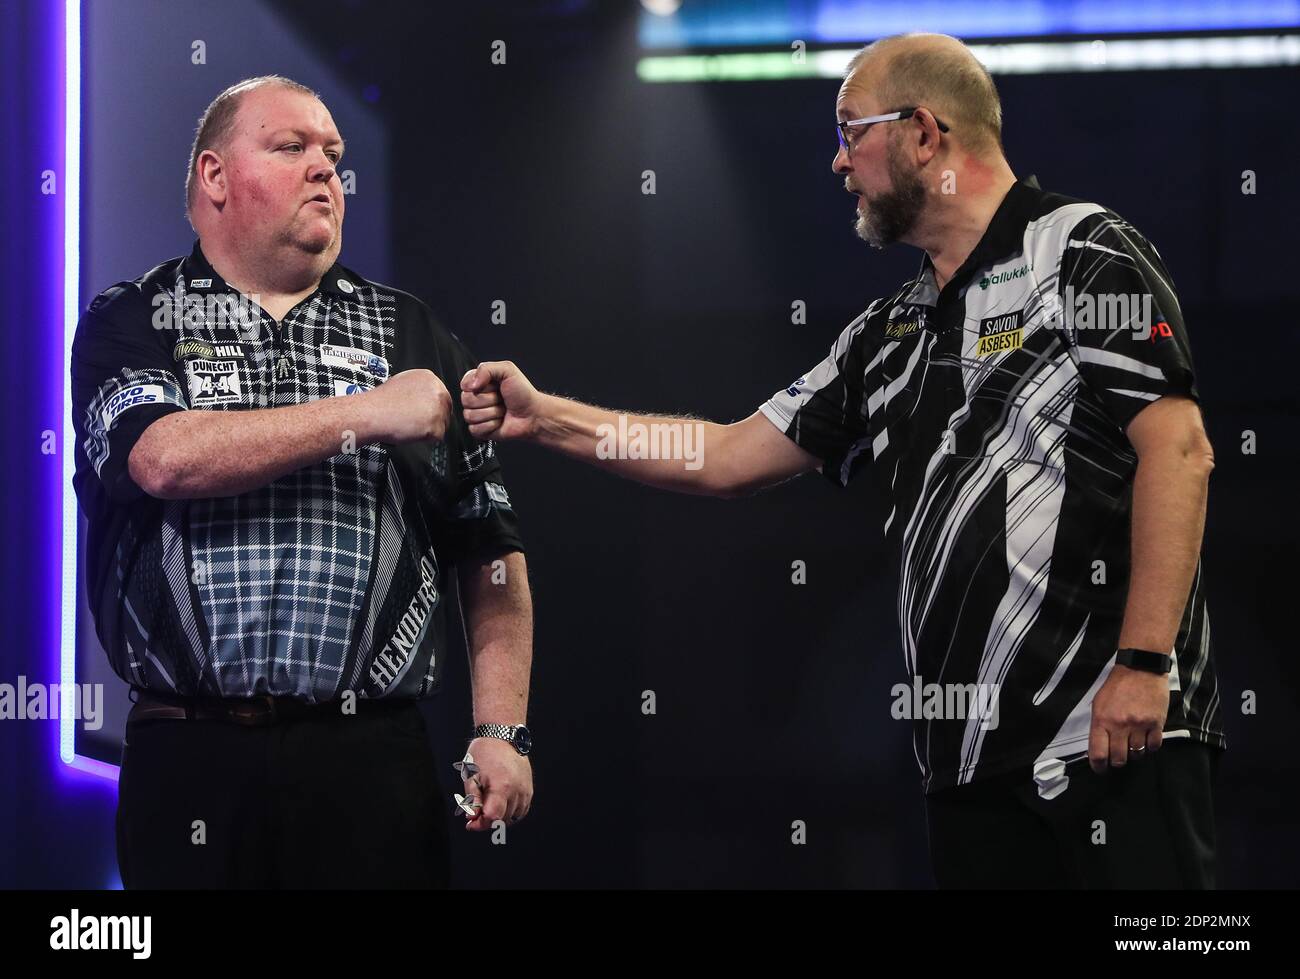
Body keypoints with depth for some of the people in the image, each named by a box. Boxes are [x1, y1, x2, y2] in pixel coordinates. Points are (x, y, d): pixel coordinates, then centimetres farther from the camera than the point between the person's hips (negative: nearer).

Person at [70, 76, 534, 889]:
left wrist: (503, 732, 0)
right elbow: (163, 457, -15)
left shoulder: (413, 336, 13)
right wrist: (367, 415, -13)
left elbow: (491, 553, 10)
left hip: (374, 761, 2)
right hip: (193, 762, -2)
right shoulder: (131, 326, 7)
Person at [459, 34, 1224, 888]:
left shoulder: (1085, 255, -3)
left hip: (1119, 732, -7)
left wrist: (1143, 664, -20)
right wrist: (547, 419, 20)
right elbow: (728, 458, 24)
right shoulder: (891, 338, 21)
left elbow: (1178, 450, -12)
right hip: (969, 752, 8)